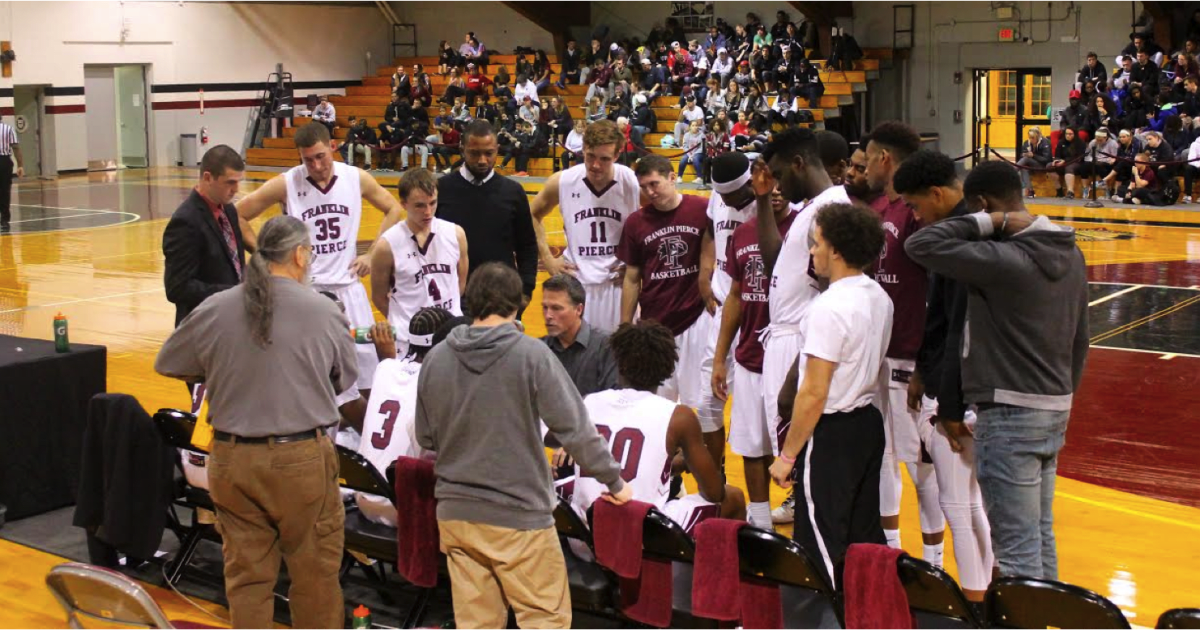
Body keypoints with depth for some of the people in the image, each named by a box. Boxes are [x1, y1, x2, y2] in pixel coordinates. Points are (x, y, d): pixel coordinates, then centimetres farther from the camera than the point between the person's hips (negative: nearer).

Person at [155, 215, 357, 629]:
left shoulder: (215, 310, -3)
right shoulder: (325, 312, -8)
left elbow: (167, 364, 10)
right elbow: (346, 380, 5)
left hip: (233, 458, 2)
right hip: (302, 459, -2)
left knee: (246, 574, 12)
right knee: (315, 572, 11)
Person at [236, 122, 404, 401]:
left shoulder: (357, 178, -3)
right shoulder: (285, 184, -9)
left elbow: (393, 210, 12)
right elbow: (238, 216, -2)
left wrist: (372, 254, 4)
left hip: (347, 287, 2)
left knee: (368, 374, 7)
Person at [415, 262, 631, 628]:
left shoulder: (435, 359, 0)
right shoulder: (531, 354, -12)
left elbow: (425, 438, 11)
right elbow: (575, 428, -11)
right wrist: (614, 481, 1)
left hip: (454, 513, 5)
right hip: (518, 515, -4)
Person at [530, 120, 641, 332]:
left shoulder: (633, 183, -11)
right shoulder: (562, 182, -7)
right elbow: (533, 215, 11)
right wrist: (547, 258, 5)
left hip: (618, 282, -1)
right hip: (574, 282, 1)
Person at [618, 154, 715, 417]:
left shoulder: (703, 211, -8)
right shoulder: (636, 222, 2)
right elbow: (632, 279, 7)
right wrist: (625, 327, 6)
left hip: (696, 318, -3)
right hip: (654, 324, 3)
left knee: (696, 399, 6)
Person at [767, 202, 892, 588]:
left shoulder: (830, 307, -20)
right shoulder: (880, 298, 7)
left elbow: (815, 393, -21)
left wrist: (787, 456, -15)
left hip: (831, 432, -9)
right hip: (869, 423, 9)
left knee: (822, 546, 0)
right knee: (866, 538, 16)